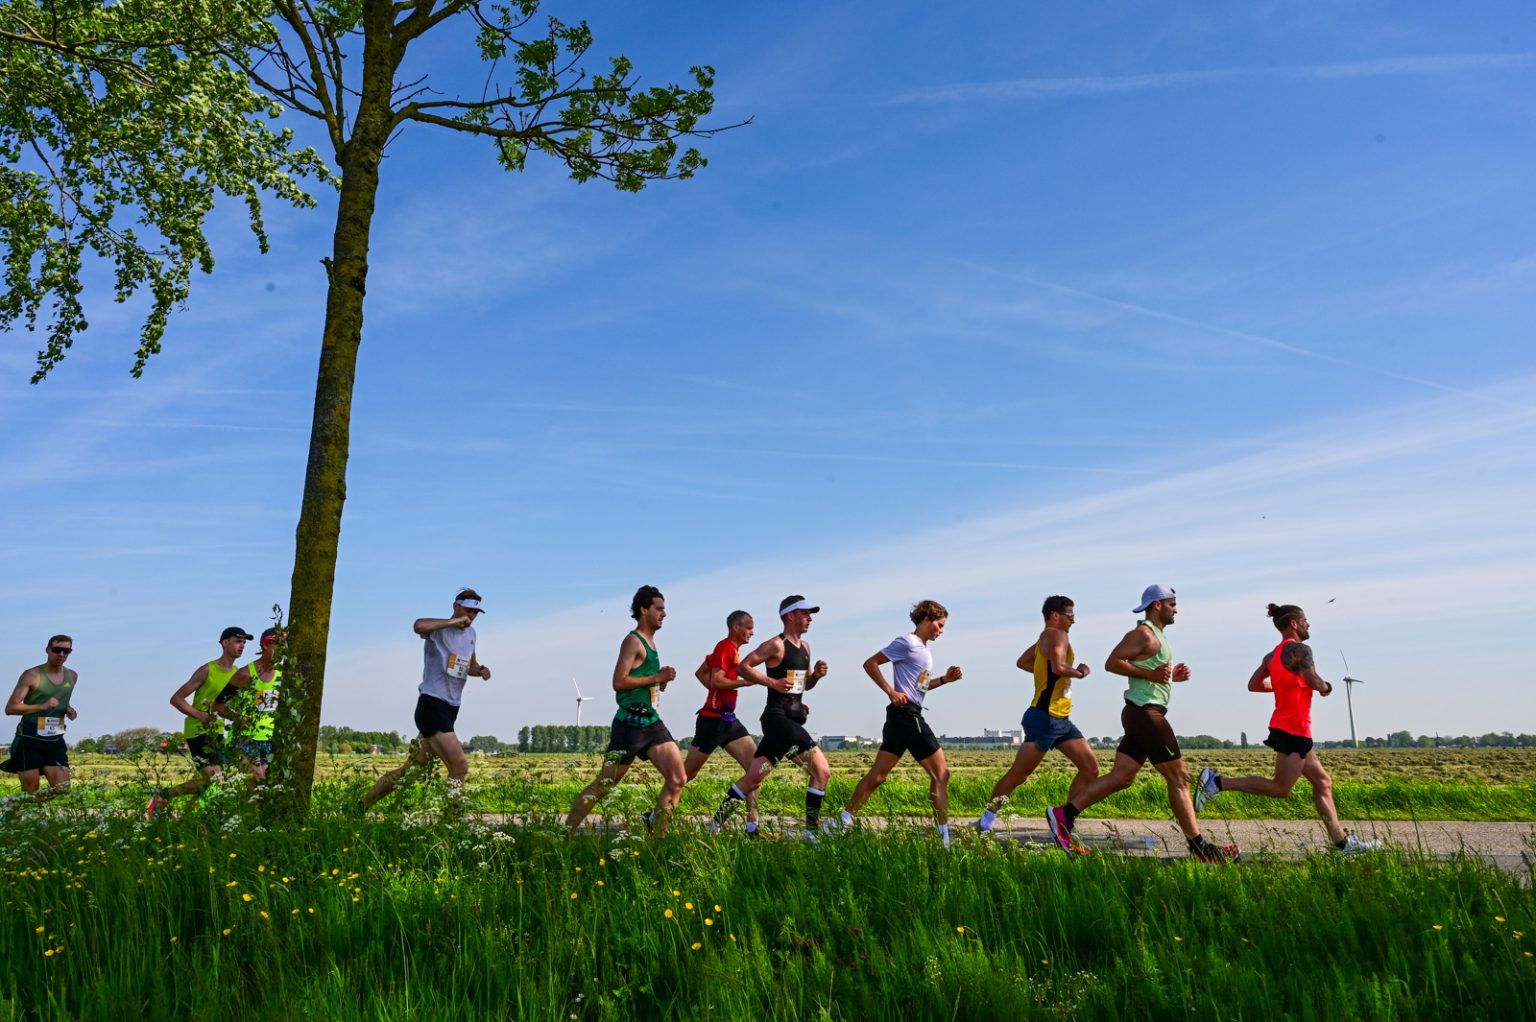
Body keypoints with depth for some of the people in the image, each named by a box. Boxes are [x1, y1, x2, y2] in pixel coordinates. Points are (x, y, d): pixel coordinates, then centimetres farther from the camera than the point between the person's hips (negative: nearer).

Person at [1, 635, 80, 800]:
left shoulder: (72, 677, 9)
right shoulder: (32, 675, -8)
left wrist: (69, 710, 6)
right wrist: (42, 706, -21)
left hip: (55, 740, 5)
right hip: (30, 739, -4)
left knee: (63, 789, -6)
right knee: (30, 792, 0)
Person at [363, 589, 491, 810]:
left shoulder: (470, 634, 16)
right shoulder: (439, 630, -10)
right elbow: (418, 625, -34)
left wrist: (480, 670, 7)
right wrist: (452, 622, -30)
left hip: (451, 709, 8)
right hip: (432, 704, -8)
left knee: (411, 768, 14)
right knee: (460, 766, -19)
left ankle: (362, 805, 27)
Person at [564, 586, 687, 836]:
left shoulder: (650, 641, 16)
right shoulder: (633, 641, -10)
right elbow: (619, 682, -20)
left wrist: (662, 680, 5)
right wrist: (656, 677, -15)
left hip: (651, 721, 8)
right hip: (631, 722, -8)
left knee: (677, 780, -1)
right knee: (604, 784, -1)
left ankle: (657, 836, 5)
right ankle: (565, 833, 11)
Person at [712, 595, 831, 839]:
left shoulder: (805, 646, 17)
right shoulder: (776, 645, -10)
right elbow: (742, 667, -12)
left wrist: (816, 675, 4)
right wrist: (773, 682, -18)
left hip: (792, 720, 8)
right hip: (777, 717, -8)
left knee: (753, 778, 9)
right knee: (822, 771, -11)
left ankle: (717, 823, 17)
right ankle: (812, 830, -4)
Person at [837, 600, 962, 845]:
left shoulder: (923, 649, 19)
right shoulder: (907, 643, -10)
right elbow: (870, 664, -12)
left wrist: (944, 679, 12)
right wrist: (891, 691, -18)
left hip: (903, 717, 9)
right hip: (907, 714, -9)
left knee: (878, 775, 10)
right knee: (941, 773, -6)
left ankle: (844, 820, 14)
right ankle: (943, 836, -4)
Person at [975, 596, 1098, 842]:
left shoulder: (1045, 638, 18)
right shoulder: (1056, 635, -11)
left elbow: (1022, 662, 29)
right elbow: (1059, 667, -28)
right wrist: (1080, 673, -10)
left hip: (1061, 720, 10)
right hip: (1044, 718, -10)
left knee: (1090, 769, 5)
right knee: (1017, 775, -3)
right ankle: (985, 823, 7)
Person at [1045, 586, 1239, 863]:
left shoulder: (1158, 636, 21)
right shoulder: (1143, 634, -11)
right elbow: (1112, 663, -18)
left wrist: (1171, 675, 13)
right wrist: (1151, 674, -21)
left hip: (1142, 715, 10)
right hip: (1145, 712, -10)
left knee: (1121, 778, 4)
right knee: (1179, 778, -4)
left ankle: (1064, 814, 1)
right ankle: (1199, 846, 2)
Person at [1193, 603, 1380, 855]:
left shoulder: (1272, 655, 15)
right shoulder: (1300, 649, -10)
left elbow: (1253, 685, 14)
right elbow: (1314, 682, -23)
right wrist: (1327, 687, -1)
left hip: (1282, 725, 10)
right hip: (1294, 728, -10)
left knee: (1323, 782, 13)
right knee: (1280, 789, -9)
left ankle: (1342, 842, 15)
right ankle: (1218, 782, -15)